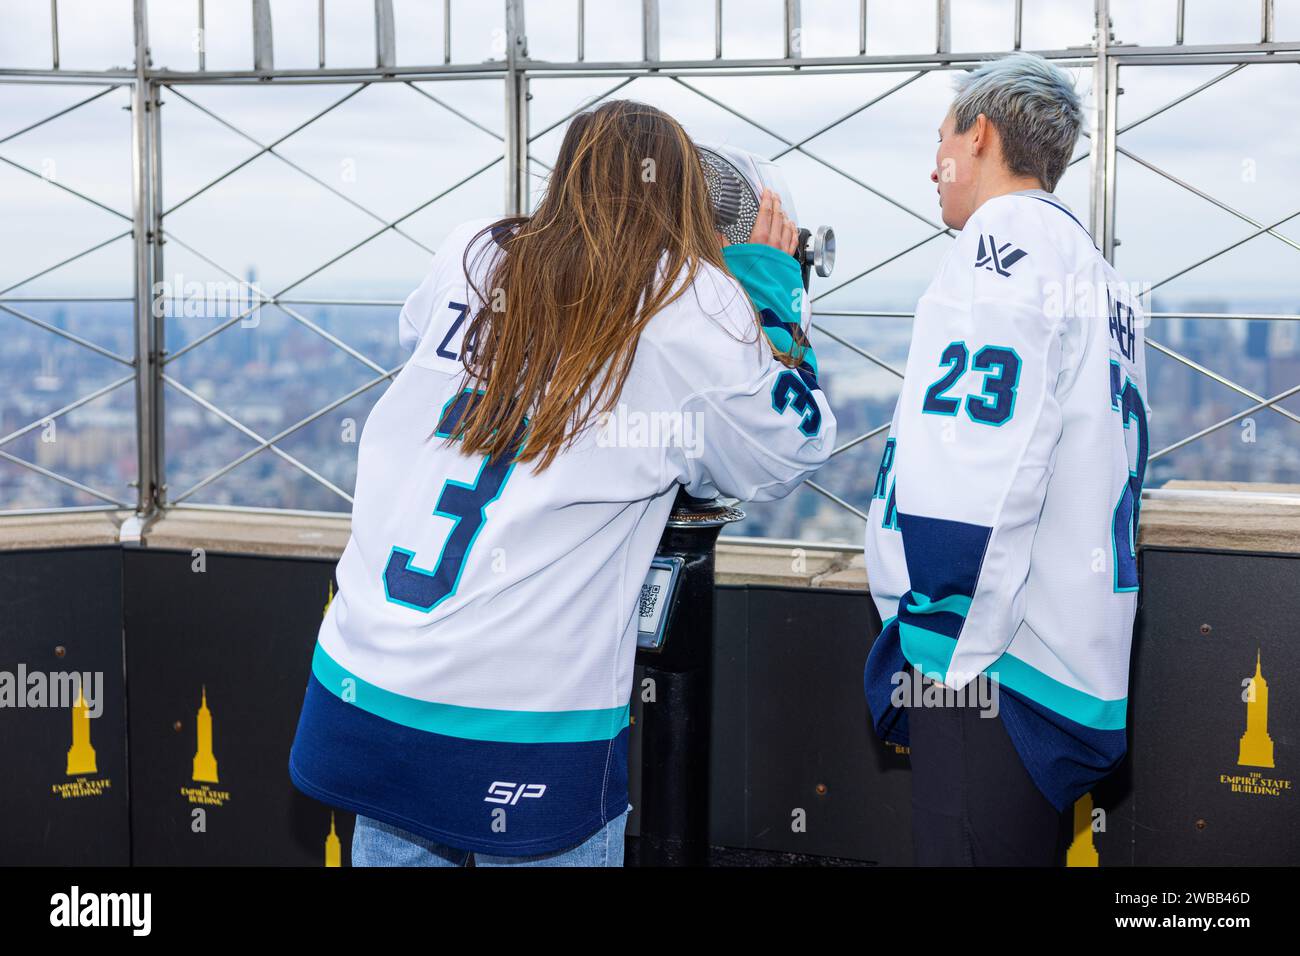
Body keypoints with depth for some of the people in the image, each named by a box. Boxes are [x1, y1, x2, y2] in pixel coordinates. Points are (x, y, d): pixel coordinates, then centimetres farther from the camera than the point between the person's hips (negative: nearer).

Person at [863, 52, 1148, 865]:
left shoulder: (1005, 238, -9)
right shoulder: (1100, 275, 20)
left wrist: (952, 655, -16)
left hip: (992, 660, -10)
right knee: (1034, 846, 16)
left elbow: (974, 471, -21)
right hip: (1077, 665, 10)